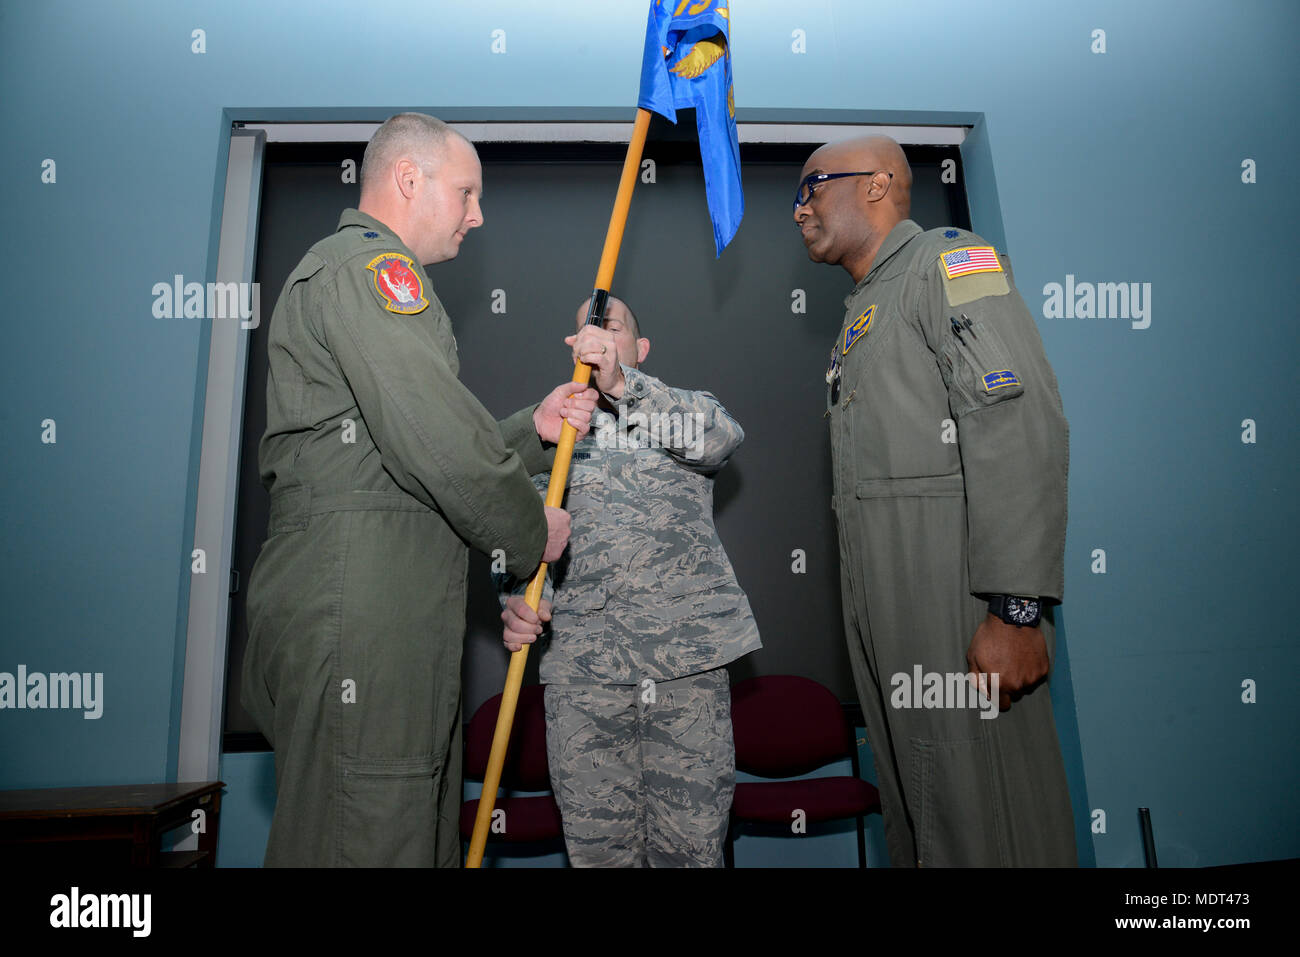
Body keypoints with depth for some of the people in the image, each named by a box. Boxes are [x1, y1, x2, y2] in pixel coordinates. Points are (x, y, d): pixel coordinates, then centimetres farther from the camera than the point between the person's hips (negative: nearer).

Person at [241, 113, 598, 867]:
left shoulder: (362, 269, 27)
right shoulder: (367, 266, -8)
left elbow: (429, 441, 22)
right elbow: (439, 447, -20)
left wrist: (534, 430, 10)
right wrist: (532, 532, -5)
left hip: (397, 620, 11)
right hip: (354, 614, -11)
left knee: (422, 834, 16)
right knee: (363, 839, -2)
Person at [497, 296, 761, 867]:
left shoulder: (687, 409, 15)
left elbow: (721, 436, -10)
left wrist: (622, 386, -24)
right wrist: (519, 597, -6)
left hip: (687, 652, -1)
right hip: (581, 657, 2)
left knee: (692, 839, -2)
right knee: (595, 841, 3)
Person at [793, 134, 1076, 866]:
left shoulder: (950, 260, -4)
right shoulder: (865, 308, 23)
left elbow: (1019, 423, -17)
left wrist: (1017, 609, -24)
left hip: (953, 587, -9)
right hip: (880, 600, 9)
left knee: (981, 807, -1)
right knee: (914, 800, 16)